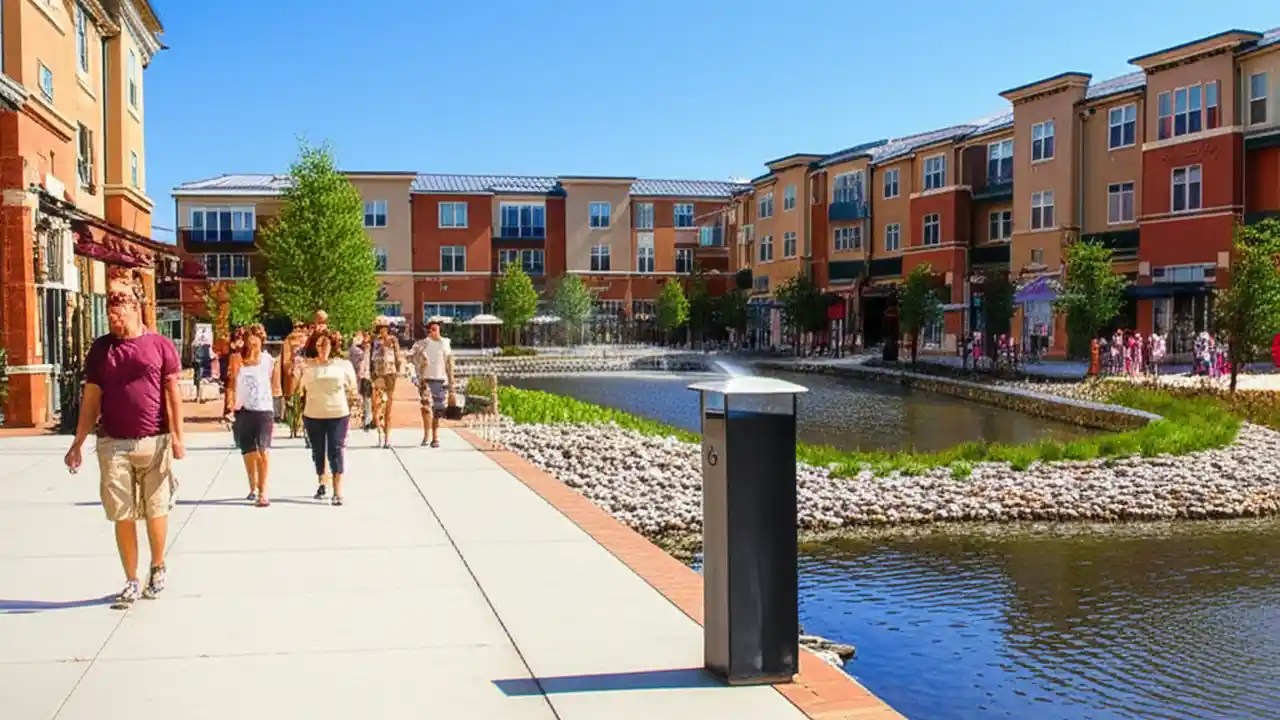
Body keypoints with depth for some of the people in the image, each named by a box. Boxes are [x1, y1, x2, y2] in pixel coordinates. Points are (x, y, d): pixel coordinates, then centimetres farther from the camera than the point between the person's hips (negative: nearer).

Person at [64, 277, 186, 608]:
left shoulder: (160, 345, -1)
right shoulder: (101, 348, 6)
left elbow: (173, 393, 0)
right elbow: (91, 399, 8)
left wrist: (178, 436, -6)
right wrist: (78, 443, 5)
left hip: (154, 442, -2)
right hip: (113, 444, 2)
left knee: (155, 511, 7)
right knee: (122, 515, 4)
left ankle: (157, 568, 28)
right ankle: (132, 580, 15)